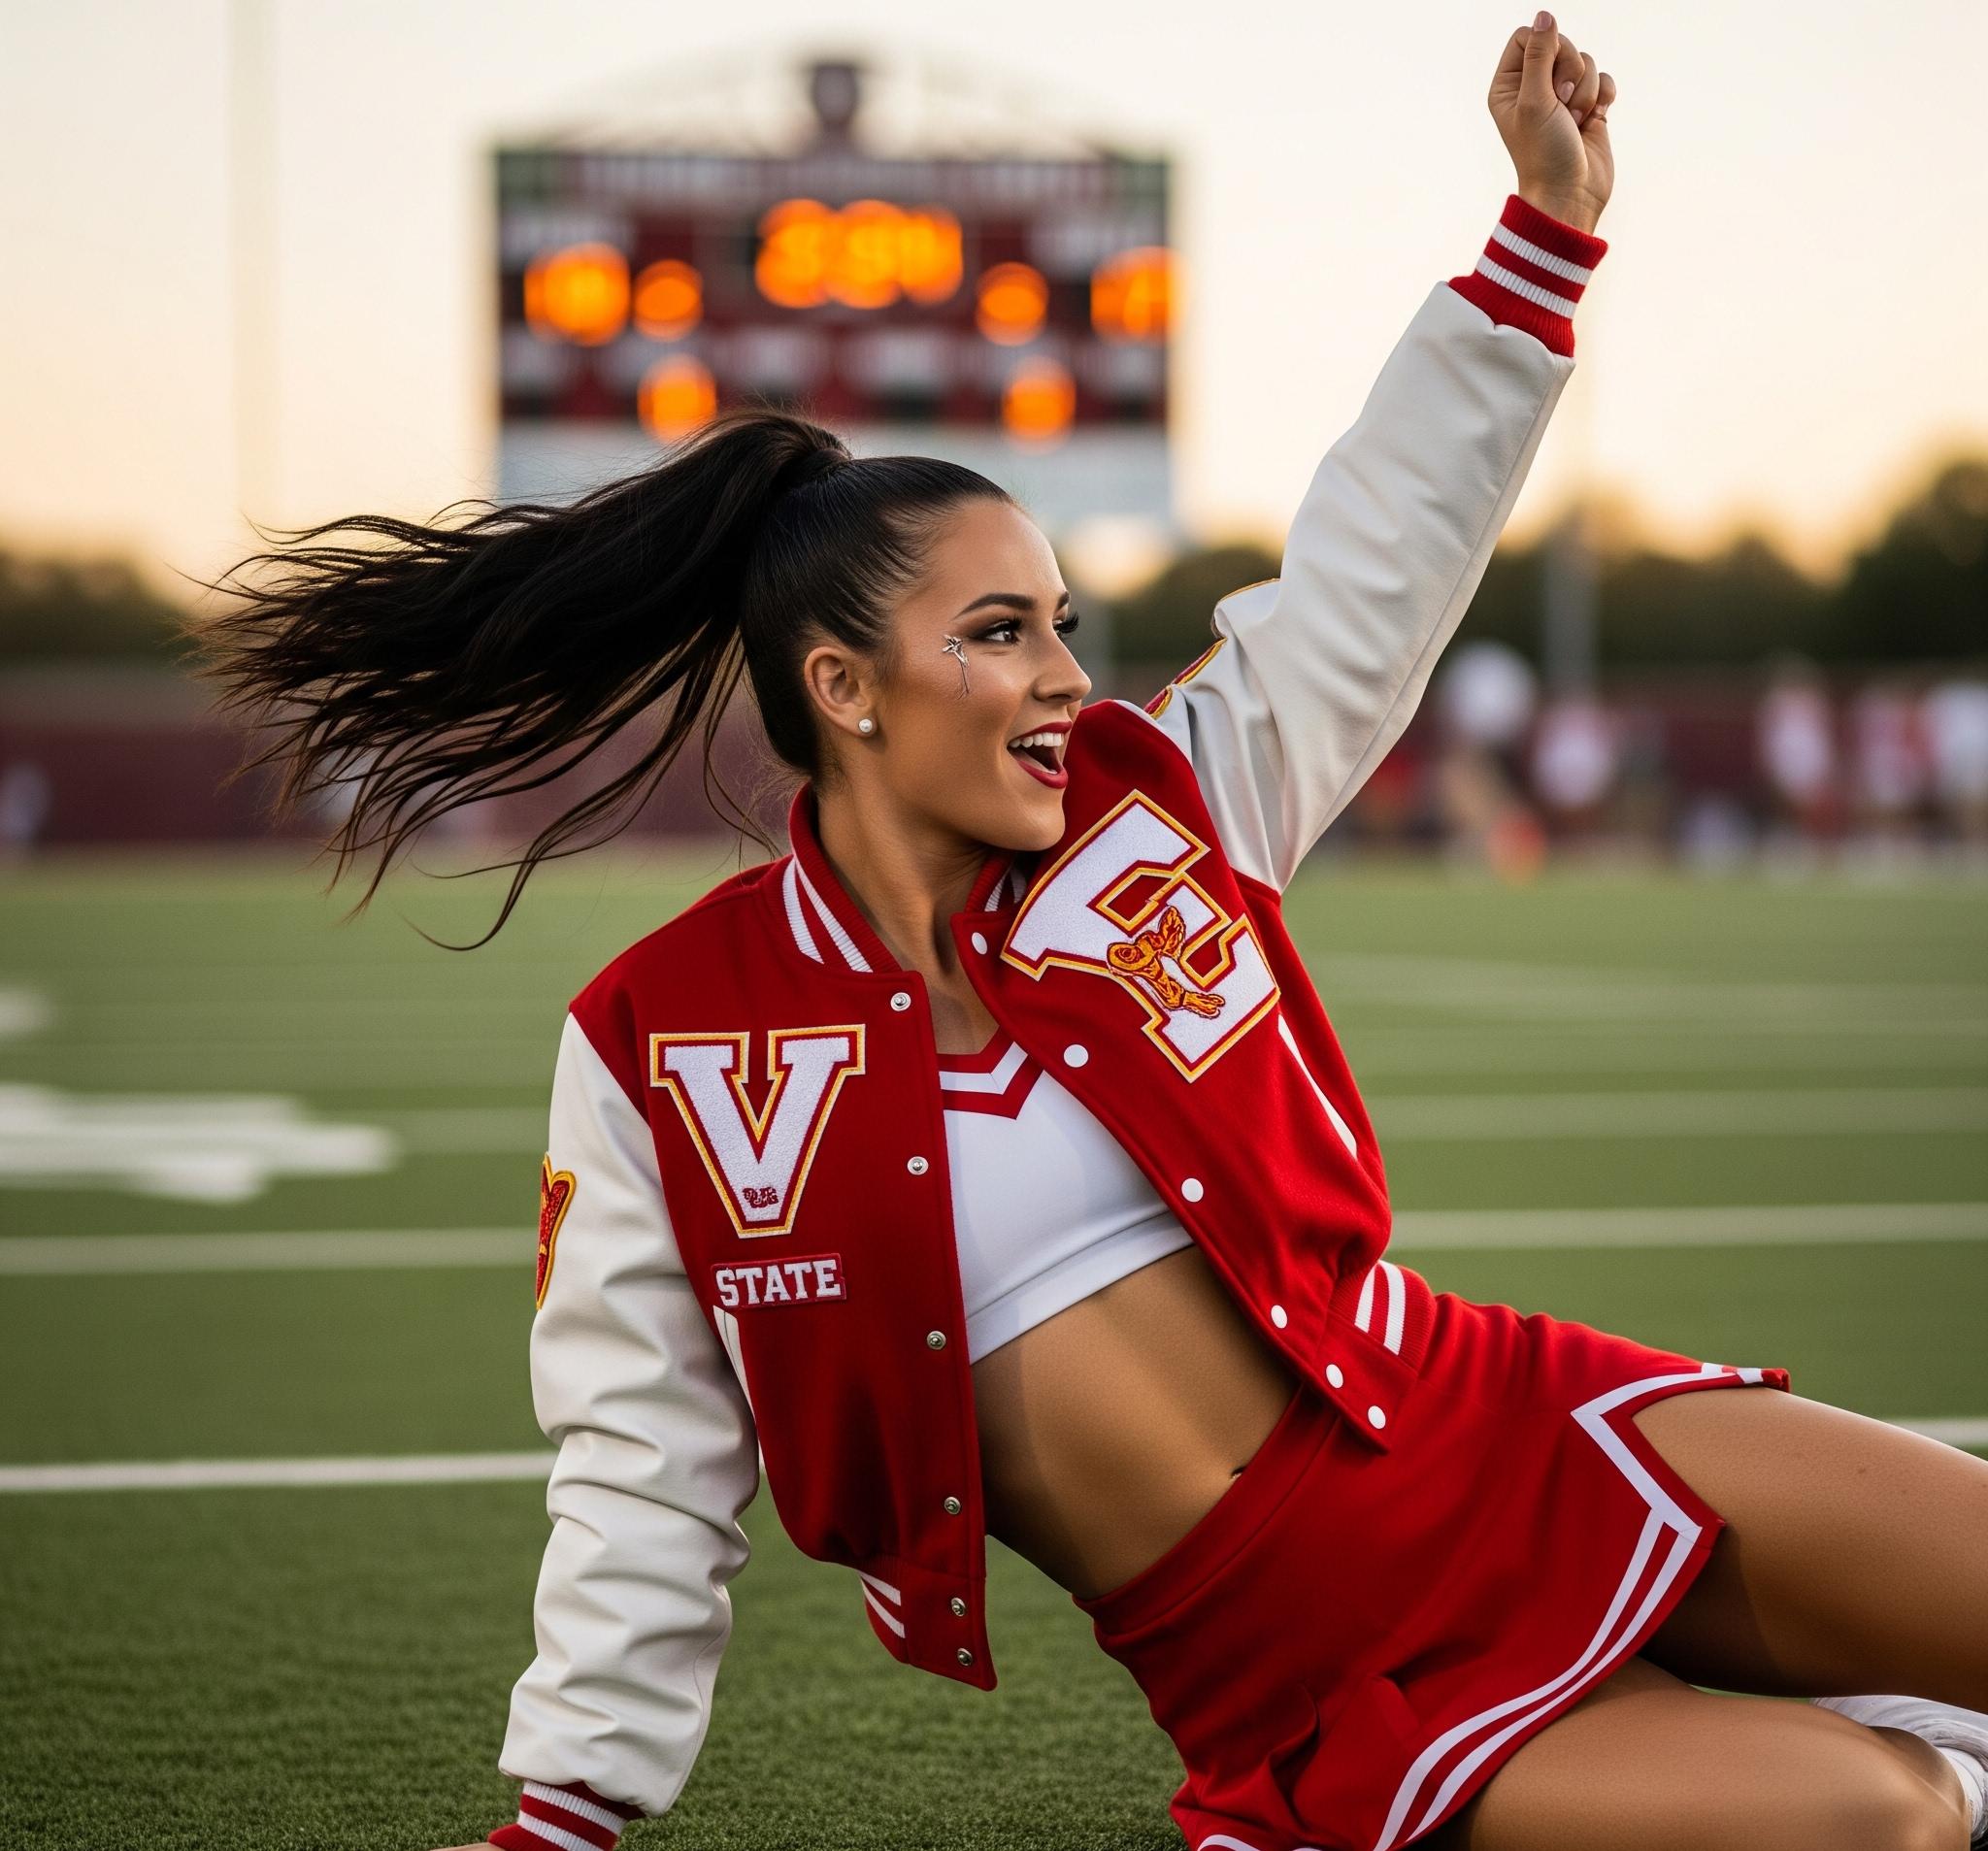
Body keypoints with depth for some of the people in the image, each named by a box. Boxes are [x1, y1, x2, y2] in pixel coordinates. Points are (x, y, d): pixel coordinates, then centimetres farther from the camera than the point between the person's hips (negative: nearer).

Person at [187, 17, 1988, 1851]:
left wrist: (1548, 225, 6)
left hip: (1520, 1448, 4)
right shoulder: (660, 1050, -3)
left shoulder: (1162, 803, 5)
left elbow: (1388, 550, 12)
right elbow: (647, 1489, 3)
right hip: (1302, 1688, -4)